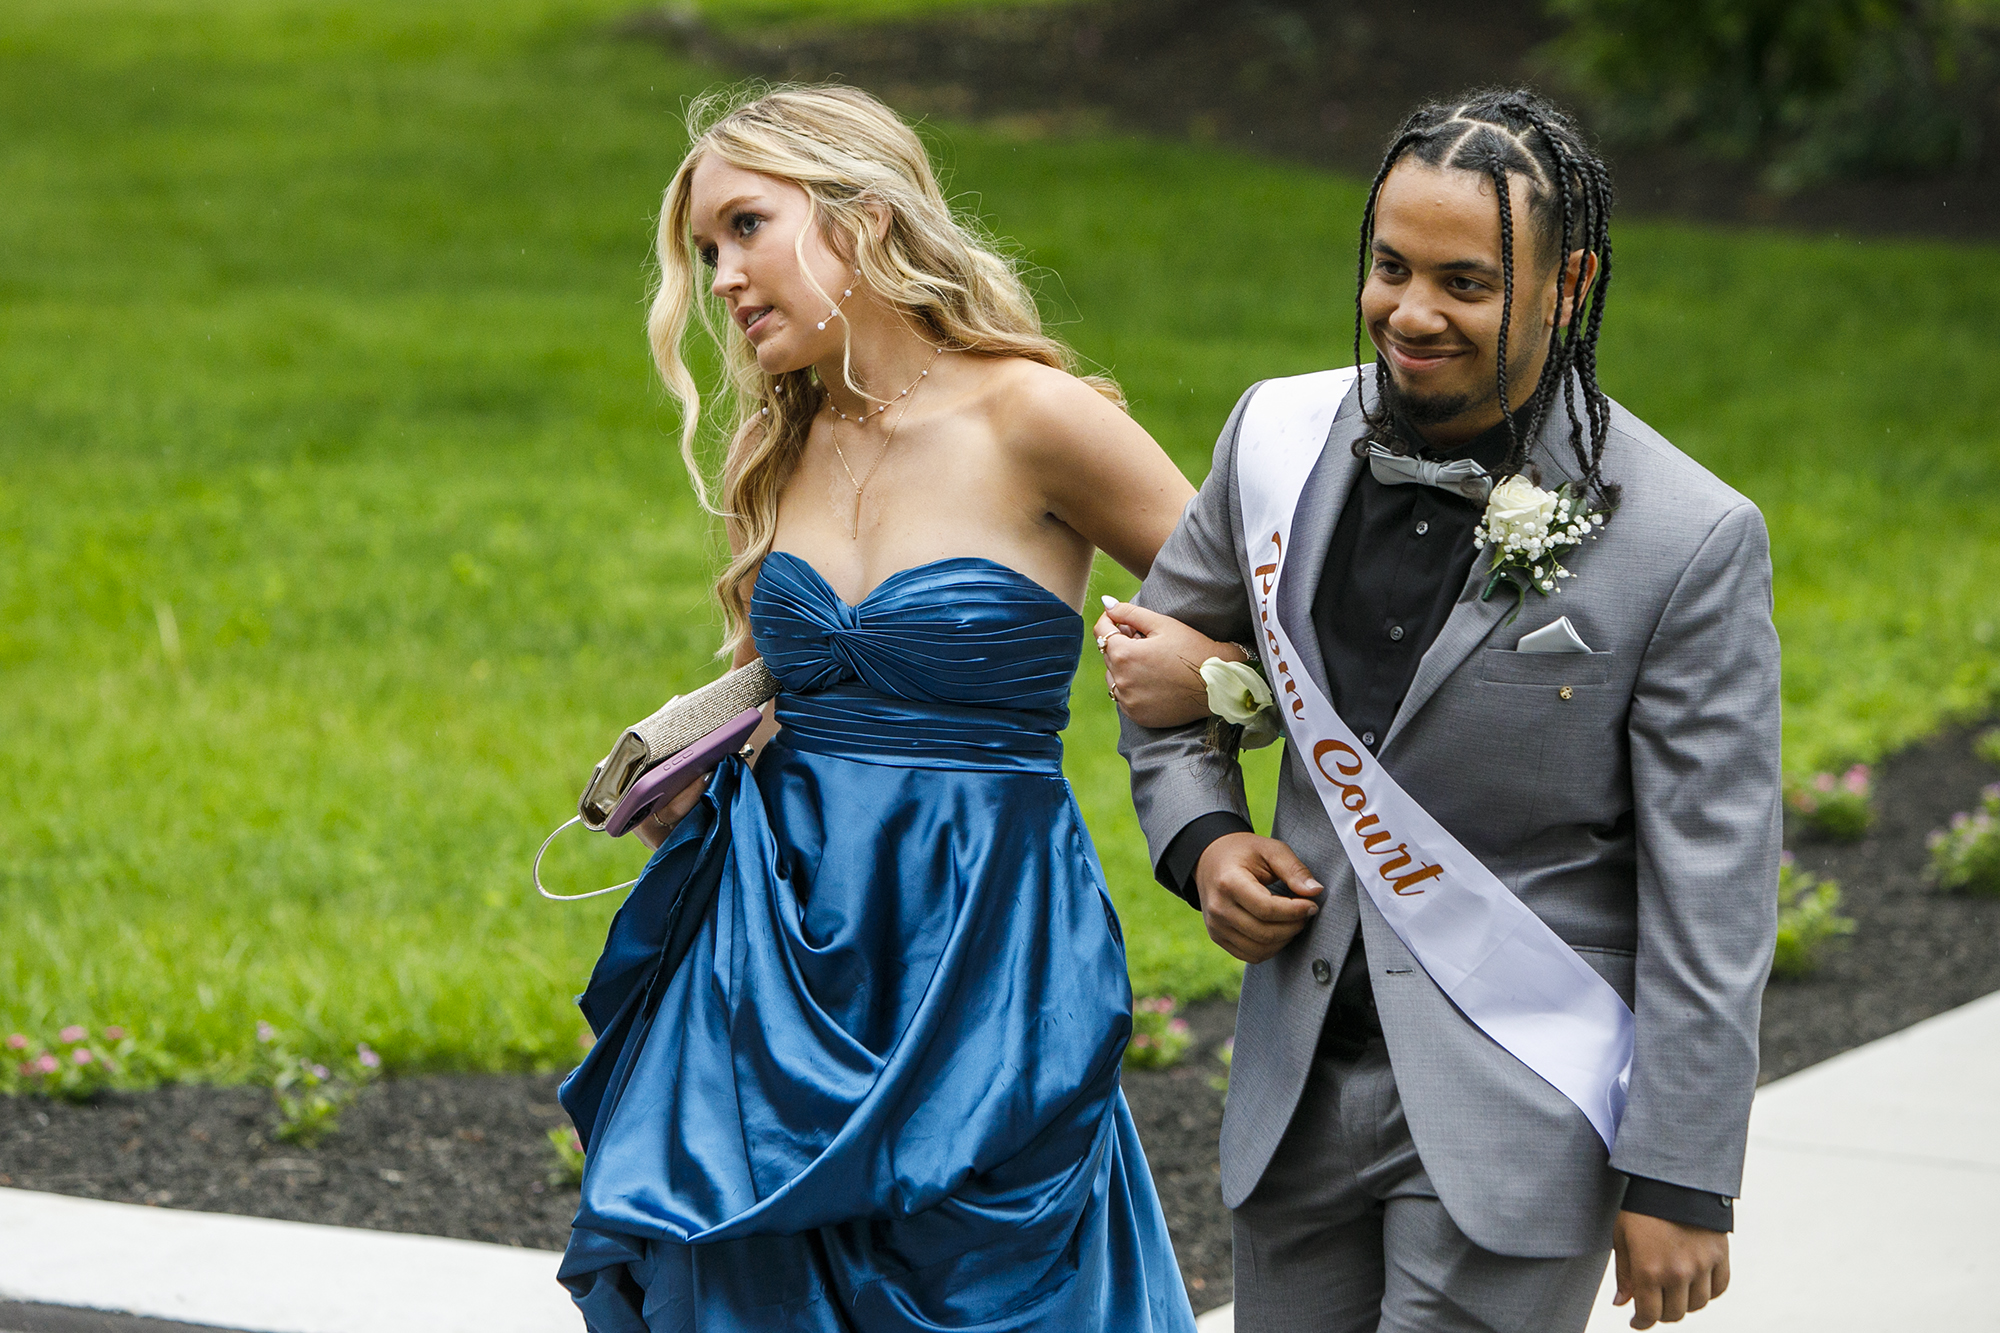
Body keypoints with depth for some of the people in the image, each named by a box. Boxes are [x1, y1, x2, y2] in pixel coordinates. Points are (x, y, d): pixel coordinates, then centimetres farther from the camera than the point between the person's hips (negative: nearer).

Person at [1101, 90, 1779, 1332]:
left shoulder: (1690, 541, -14)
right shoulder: (1282, 435, 0)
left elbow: (1712, 890, -11)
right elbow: (1166, 658, 18)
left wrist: (1681, 1182, -12)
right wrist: (1203, 838, -2)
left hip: (1520, 1113, -5)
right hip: (1303, 1083, 5)